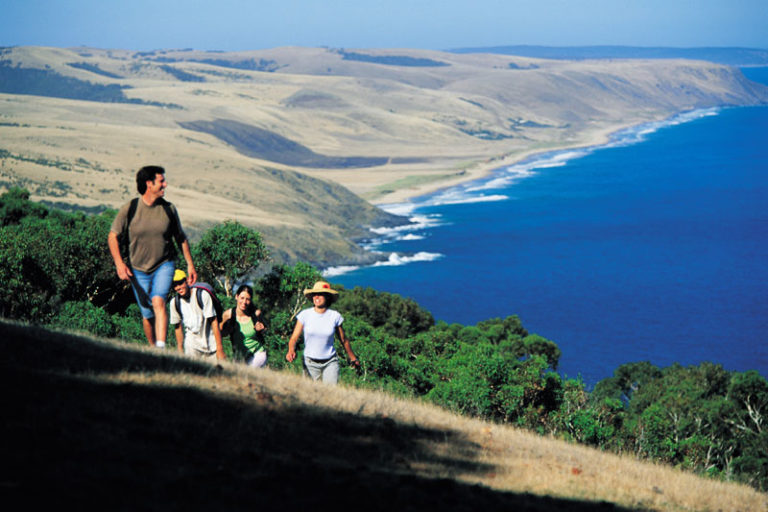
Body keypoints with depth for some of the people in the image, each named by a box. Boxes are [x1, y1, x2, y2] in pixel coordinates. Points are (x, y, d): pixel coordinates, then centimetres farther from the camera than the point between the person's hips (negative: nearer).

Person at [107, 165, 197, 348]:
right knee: (147, 315, 5)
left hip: (164, 266, 0)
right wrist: (119, 263, -19)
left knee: (158, 301, -24)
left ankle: (161, 347, -33)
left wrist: (190, 264, 12)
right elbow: (112, 237, -6)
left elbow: (181, 238, 11)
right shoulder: (130, 208, -9)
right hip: (138, 269, 0)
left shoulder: (168, 209, -2)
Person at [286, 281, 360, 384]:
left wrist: (352, 358, 19)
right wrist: (291, 351, -28)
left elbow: (344, 340, 9)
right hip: (310, 363, 0)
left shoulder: (335, 316, -3)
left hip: (330, 363, 0)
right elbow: (294, 338, -7)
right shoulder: (305, 315, -4)